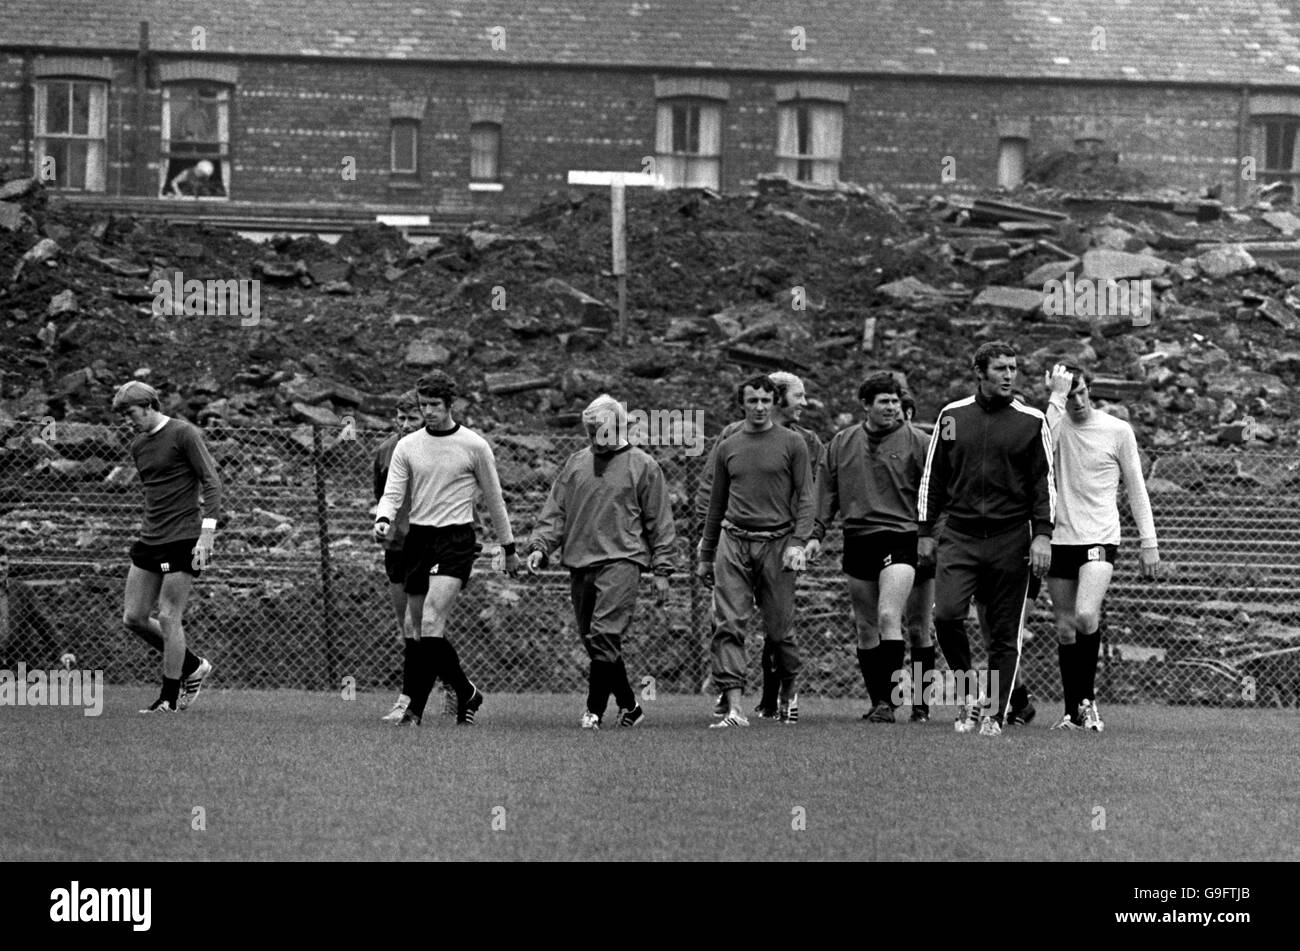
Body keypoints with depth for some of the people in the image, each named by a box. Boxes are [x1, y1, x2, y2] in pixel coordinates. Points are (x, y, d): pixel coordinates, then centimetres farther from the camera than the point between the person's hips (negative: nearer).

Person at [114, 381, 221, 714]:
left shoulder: (184, 434, -8)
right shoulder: (138, 446, 14)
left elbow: (212, 482, -11)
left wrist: (206, 534, -18)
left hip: (183, 540, -8)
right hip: (149, 540, 8)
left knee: (168, 618, -7)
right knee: (134, 618, 4)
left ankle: (170, 698, 3)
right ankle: (192, 666, 22)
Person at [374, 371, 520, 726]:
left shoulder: (474, 446, 1)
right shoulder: (407, 446, 9)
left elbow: (493, 498, 9)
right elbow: (393, 492, 2)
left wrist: (509, 549, 13)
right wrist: (383, 519, -21)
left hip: (455, 539, -5)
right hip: (418, 538, 5)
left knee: (431, 623, -19)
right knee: (420, 630, 5)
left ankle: (412, 704, -19)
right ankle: (466, 693, 21)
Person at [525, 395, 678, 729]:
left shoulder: (643, 466, 4)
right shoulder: (576, 464, 16)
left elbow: (660, 522, 5)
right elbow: (555, 511, 16)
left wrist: (661, 570, 1)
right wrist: (540, 546, 0)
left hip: (621, 560, -5)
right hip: (579, 563, 5)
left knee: (605, 635, -18)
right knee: (592, 640, 6)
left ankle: (594, 710, -15)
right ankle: (629, 706, 19)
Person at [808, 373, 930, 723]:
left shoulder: (916, 443, 0)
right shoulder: (842, 443, 11)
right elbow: (827, 491, 16)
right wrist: (817, 533, 9)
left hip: (900, 539, -5)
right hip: (857, 540, 5)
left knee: (888, 617, -18)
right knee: (866, 626, 8)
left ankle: (889, 700, -18)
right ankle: (878, 700, 18)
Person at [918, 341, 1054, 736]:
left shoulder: (1031, 422, 2)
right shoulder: (952, 416, 8)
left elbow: (1045, 481, 3)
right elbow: (933, 476, 14)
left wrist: (1042, 535, -6)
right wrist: (926, 531, 11)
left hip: (1010, 539, -1)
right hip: (960, 536, 1)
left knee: (1005, 635, 0)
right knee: (946, 614, -16)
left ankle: (994, 714, 8)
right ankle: (969, 691, 4)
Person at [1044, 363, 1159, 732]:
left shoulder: (1118, 431, 2)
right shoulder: (1057, 425, 5)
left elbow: (1136, 488, 7)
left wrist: (1148, 541, 4)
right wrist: (1057, 396, -17)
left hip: (1100, 538, -3)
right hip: (1060, 540, 3)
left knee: (1086, 615, -23)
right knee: (1065, 629, 5)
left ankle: (1087, 697, -6)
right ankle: (1074, 711, 13)